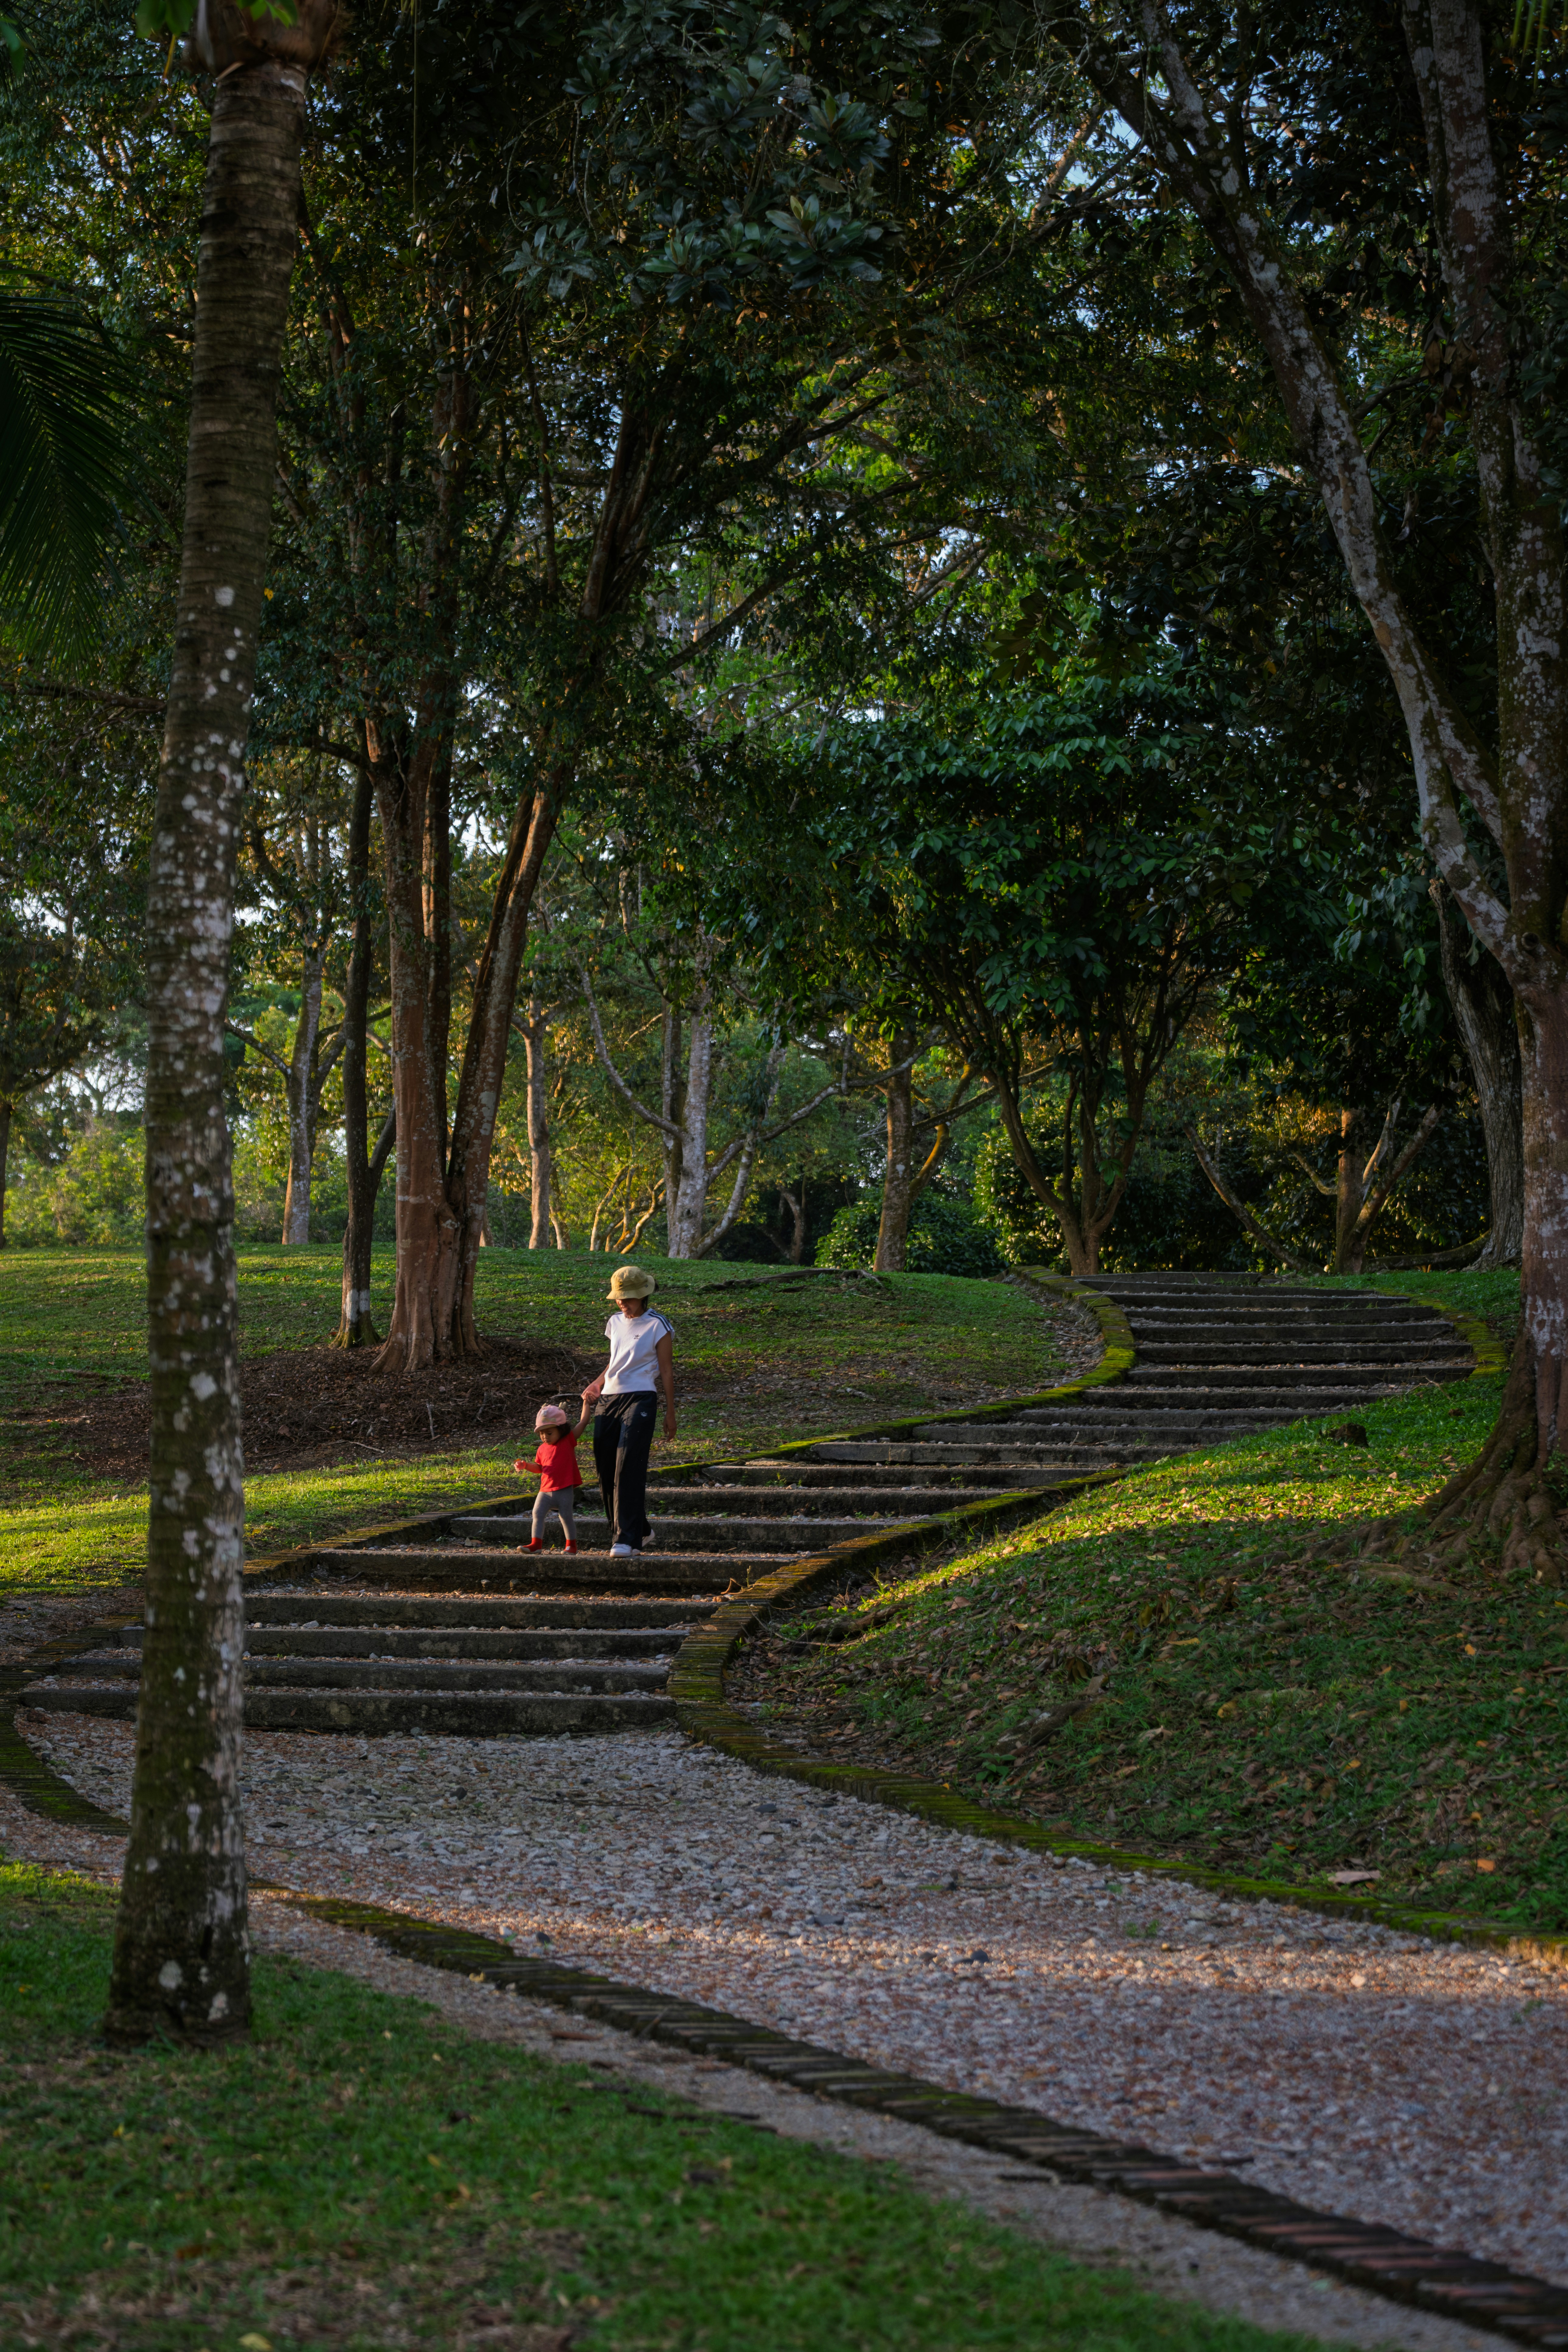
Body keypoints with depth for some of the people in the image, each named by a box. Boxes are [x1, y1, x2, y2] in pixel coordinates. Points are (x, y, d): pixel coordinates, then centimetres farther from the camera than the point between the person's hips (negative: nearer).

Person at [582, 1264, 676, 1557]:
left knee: (628, 1467, -16)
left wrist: (670, 1414, -2)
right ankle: (640, 1530, 19)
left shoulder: (658, 1326, -2)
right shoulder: (616, 1323, 17)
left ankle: (628, 1539, -14)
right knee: (606, 1469, 4)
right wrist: (595, 1388, 12)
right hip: (609, 1401, 7)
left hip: (640, 1399, -7)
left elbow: (666, 1371, -1)